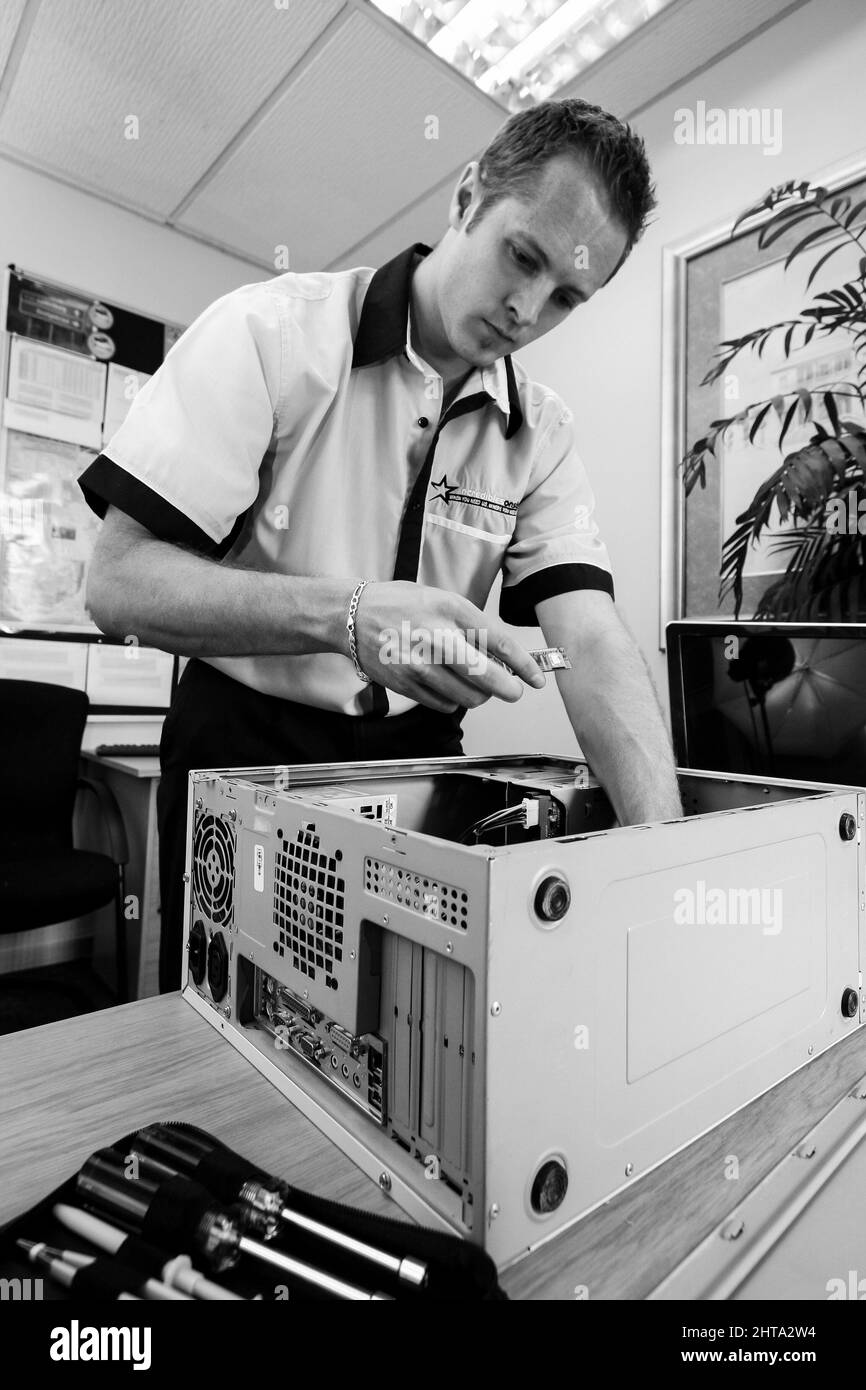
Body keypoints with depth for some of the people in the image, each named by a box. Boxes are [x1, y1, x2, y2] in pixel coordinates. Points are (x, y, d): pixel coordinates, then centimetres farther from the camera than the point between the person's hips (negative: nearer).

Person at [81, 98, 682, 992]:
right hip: (245, 749, -3)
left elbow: (592, 641, -12)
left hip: (418, 761, 4)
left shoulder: (542, 436, -1)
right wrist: (344, 615, -35)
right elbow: (118, 585, -18)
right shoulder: (271, 332, -13)